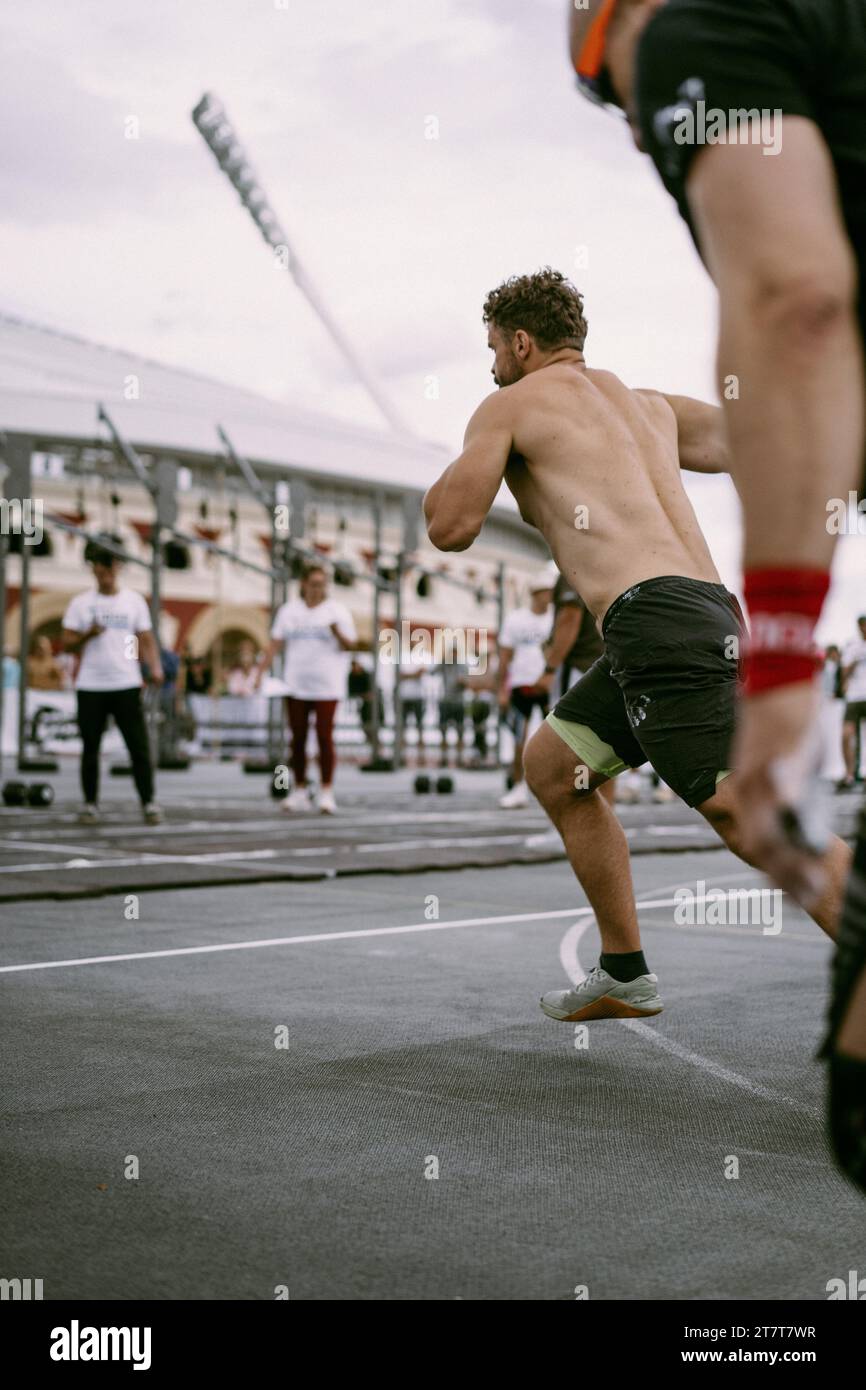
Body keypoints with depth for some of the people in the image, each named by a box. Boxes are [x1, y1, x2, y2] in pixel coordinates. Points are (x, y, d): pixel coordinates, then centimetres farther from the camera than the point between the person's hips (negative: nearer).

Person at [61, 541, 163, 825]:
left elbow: (146, 639, 6)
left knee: (139, 746, -4)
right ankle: (90, 803, 15)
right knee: (90, 748, 6)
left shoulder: (134, 600, 7)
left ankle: (148, 802, 2)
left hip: (126, 685, 0)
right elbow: (67, 643, 4)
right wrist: (88, 634, -16)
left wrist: (155, 667, -11)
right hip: (90, 687, 0)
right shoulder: (81, 603, 4)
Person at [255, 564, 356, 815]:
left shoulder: (338, 611, 1)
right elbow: (275, 644, 9)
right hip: (296, 684, 3)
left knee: (325, 737, -9)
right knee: (297, 738, 6)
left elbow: (351, 645, -1)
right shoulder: (288, 611, 9)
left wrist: (338, 633, -22)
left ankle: (327, 793, -4)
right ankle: (300, 792, 14)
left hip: (327, 686, -3)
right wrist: (261, 670, -2)